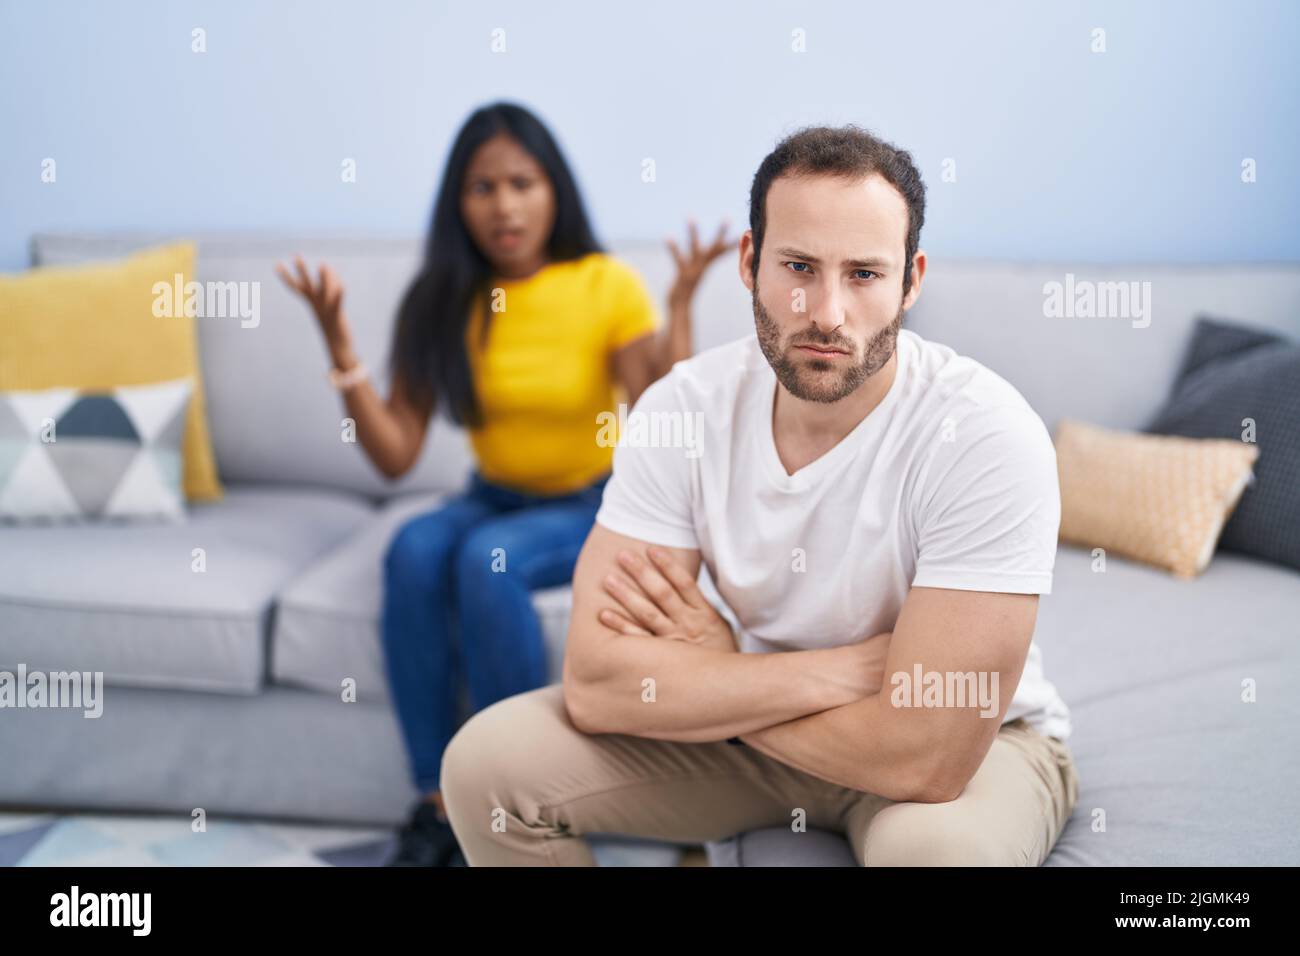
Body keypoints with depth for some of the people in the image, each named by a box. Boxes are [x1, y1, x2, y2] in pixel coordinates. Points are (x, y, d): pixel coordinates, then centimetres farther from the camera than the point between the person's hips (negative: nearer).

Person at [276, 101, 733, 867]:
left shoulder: (608, 286, -13)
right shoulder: (442, 300, -4)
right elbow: (396, 454, -8)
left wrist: (681, 305, -29)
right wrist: (340, 344, -17)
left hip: (597, 509, -3)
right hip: (493, 501, 4)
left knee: (486, 562, -32)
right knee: (415, 550, -28)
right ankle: (439, 805, -20)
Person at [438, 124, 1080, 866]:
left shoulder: (986, 435, -28)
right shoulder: (686, 406, -16)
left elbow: (927, 757, -33)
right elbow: (595, 683, -22)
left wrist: (713, 672, -19)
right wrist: (859, 665, -27)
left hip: (979, 741, -4)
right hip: (763, 730, 4)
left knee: (935, 843, -39)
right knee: (489, 759, -11)